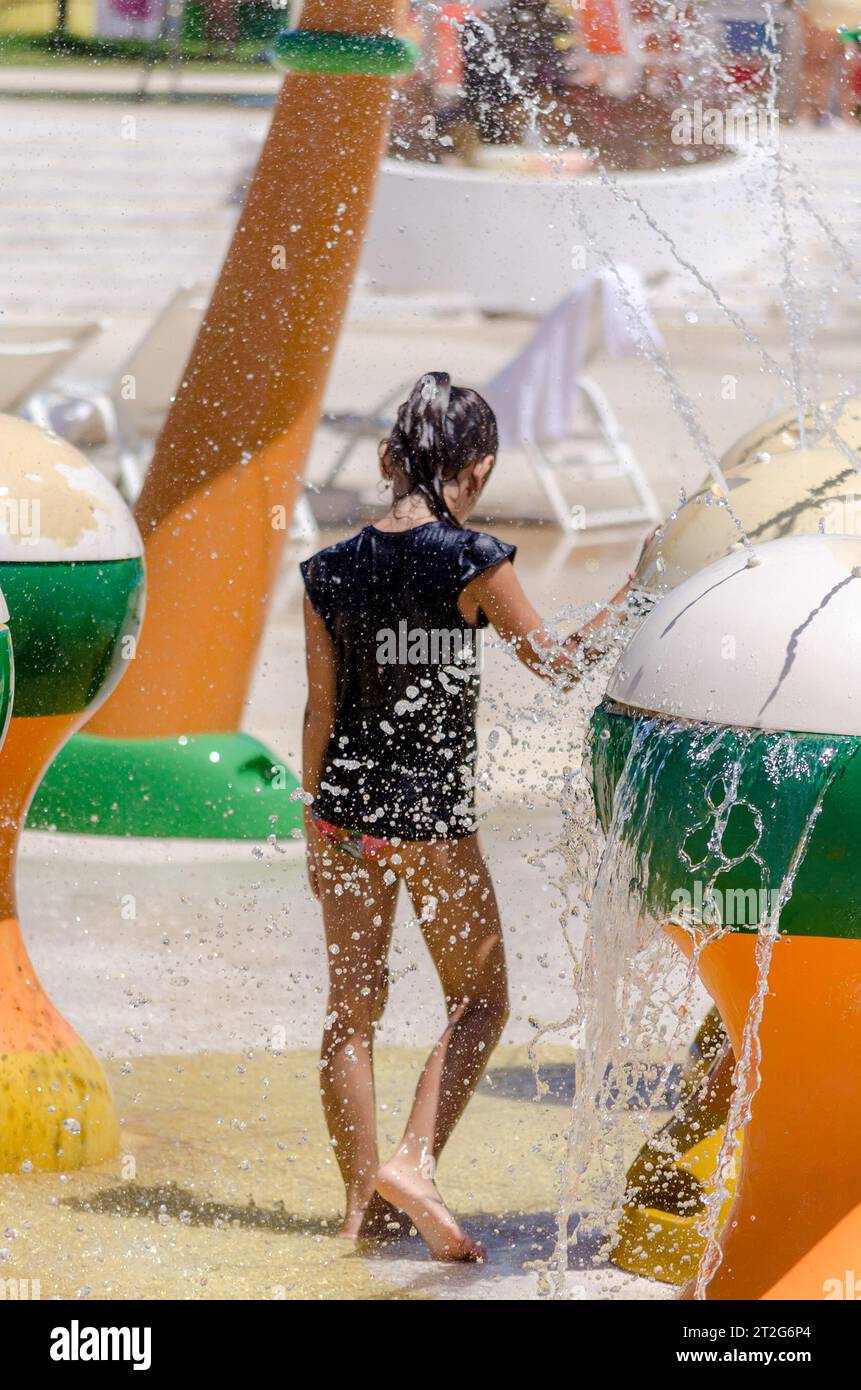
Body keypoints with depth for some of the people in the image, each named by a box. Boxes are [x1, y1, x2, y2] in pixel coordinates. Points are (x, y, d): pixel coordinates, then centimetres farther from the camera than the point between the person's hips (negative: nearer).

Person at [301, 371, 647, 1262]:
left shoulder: (330, 572, -1)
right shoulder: (473, 562, -14)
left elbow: (321, 709, 4)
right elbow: (559, 664, -4)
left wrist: (315, 826, 13)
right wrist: (634, 594, 8)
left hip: (347, 808, 4)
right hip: (433, 817, -4)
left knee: (352, 1007, 12)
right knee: (479, 1000, 11)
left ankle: (362, 1204, 16)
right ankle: (413, 1162, -6)